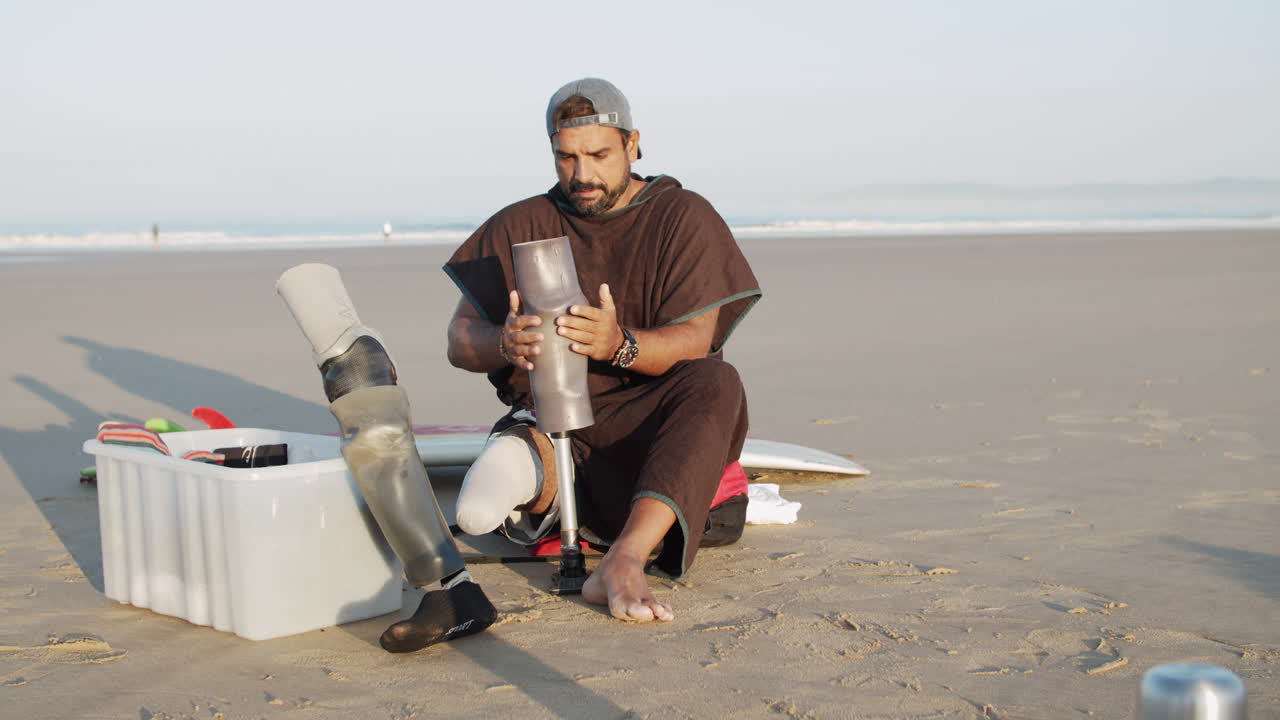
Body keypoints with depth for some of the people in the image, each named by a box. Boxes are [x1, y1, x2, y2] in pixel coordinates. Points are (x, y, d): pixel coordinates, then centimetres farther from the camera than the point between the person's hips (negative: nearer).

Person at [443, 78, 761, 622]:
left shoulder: (685, 218, 6)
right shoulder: (518, 227, 13)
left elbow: (696, 341, -8)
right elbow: (460, 342, 5)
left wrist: (621, 345, -31)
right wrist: (505, 344, -22)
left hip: (652, 425, -2)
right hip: (549, 418, 2)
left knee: (717, 383, -34)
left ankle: (623, 560, -52)